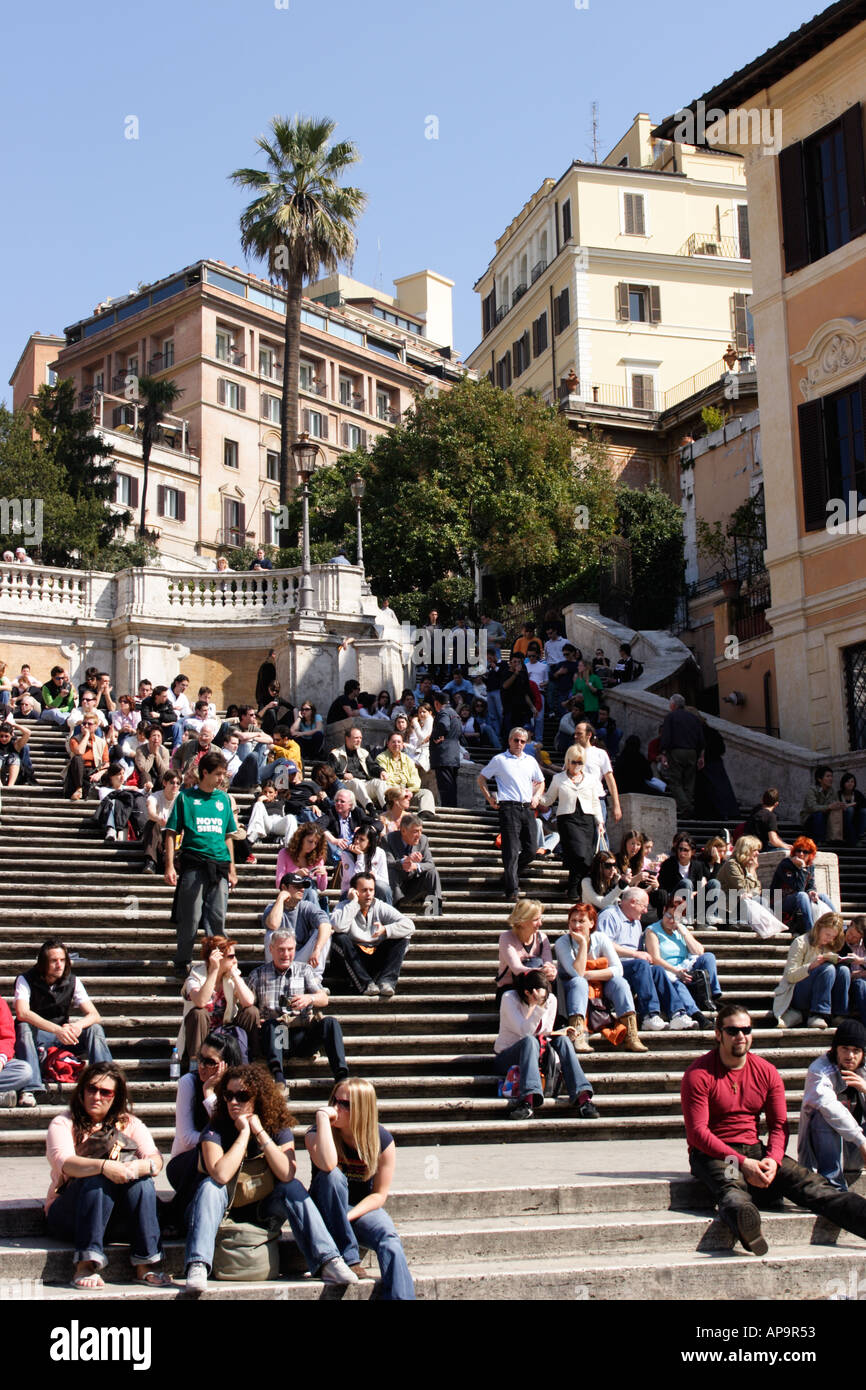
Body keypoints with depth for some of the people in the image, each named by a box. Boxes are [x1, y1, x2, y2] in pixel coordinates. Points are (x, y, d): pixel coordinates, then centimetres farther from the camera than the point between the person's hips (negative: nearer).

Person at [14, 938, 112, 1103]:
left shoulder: (72, 981, -2)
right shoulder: (25, 980, -11)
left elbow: (94, 1015, -9)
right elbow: (22, 1013, -29)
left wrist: (78, 1025, -34)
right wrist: (57, 1029, -41)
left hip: (61, 1036, 3)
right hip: (36, 1037, -3)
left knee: (94, 1028, -19)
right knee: (23, 1028, -34)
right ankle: (30, 1088, -43)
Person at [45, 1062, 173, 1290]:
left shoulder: (129, 1124, 8)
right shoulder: (63, 1124, -2)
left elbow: (156, 1161, -8)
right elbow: (65, 1163, -23)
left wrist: (138, 1167, -32)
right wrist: (103, 1166, -41)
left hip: (116, 1213, 3)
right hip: (66, 1215, -3)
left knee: (142, 1181, -25)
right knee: (99, 1180, -31)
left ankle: (146, 1265, -28)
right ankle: (85, 1264, -37)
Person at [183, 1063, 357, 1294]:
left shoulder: (278, 1129, -7)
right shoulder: (215, 1131, -13)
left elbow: (287, 1175, -25)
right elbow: (220, 1175, -31)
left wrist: (260, 1132, -25)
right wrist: (244, 1133, -27)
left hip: (265, 1213, 1)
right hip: (227, 1211, -1)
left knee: (293, 1188, -24)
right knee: (209, 1186, -28)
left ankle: (327, 1261, -29)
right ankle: (198, 1266, -40)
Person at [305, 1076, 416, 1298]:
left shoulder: (382, 1140, -10)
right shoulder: (316, 1134, -13)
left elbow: (379, 1195, -7)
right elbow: (327, 1165, -37)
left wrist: (348, 1216, -23)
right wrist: (322, 1117, -33)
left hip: (363, 1210, 1)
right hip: (326, 1212, 0)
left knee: (389, 1239, -31)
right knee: (333, 1176, -32)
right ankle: (349, 1259, -27)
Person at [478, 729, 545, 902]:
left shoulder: (531, 761, 18)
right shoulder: (499, 760, 5)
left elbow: (540, 782, 29)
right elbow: (481, 778, 11)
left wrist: (536, 797, 11)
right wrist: (489, 798, 2)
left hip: (527, 809, 5)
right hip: (509, 808, -5)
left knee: (530, 851, 2)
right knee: (511, 851, -11)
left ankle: (508, 878, 21)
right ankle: (511, 891, -11)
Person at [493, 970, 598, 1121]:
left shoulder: (551, 1000, 0)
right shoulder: (509, 998, -14)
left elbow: (547, 1035, 7)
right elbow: (525, 1032, -25)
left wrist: (564, 1035, -14)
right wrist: (539, 1006, -34)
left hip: (537, 1055, 4)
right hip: (506, 1058, -4)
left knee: (562, 1040, -24)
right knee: (530, 1041, -35)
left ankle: (582, 1096, -38)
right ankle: (529, 1099, -53)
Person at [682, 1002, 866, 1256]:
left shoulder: (766, 1072, 9)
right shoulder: (698, 1073, -7)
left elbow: (779, 1125, 8)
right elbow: (697, 1132, -12)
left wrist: (773, 1160, -14)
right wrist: (741, 1163, -22)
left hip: (754, 1149, 5)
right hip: (712, 1153, -5)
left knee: (807, 1181, -19)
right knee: (731, 1188, -38)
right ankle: (749, 1230, -71)